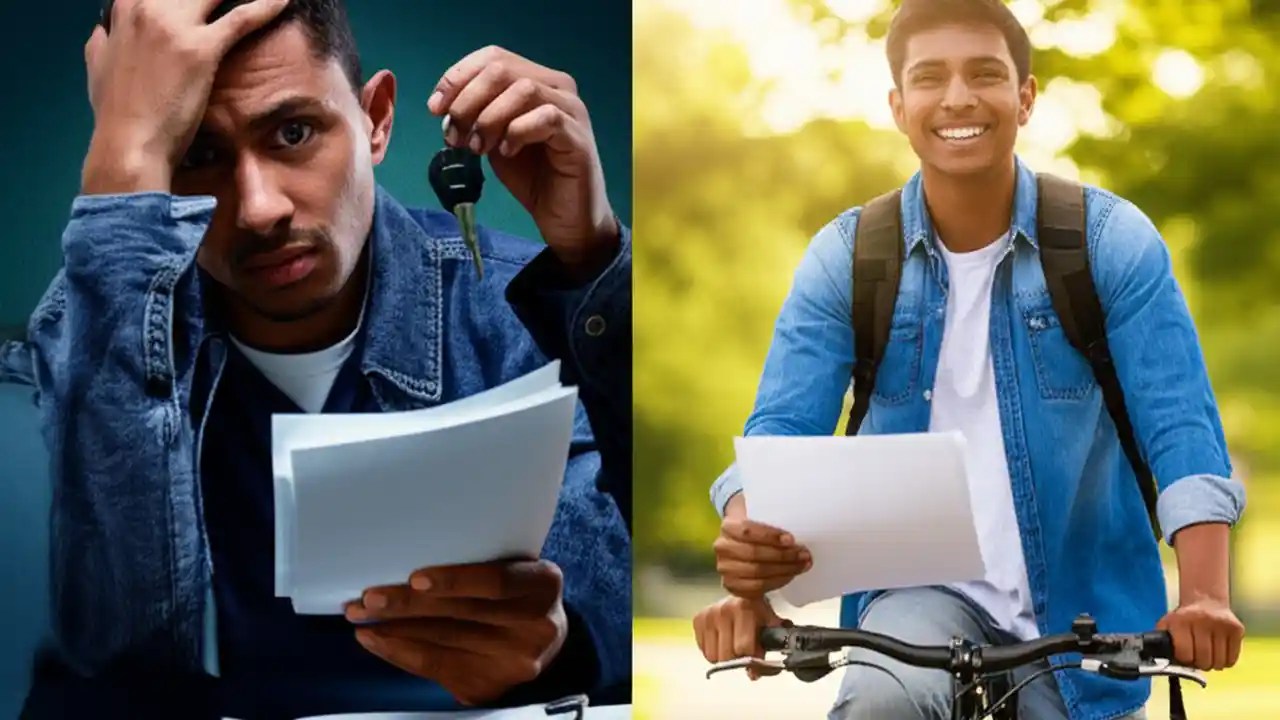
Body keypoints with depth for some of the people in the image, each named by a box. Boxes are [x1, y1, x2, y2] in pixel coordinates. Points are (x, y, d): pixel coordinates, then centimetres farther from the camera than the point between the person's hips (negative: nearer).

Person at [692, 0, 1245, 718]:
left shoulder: (1113, 241, -5)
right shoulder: (846, 257, -2)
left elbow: (1180, 427, -13)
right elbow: (782, 427, -10)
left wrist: (1205, 596, -30)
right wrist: (746, 564, -32)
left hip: (1078, 606, 1)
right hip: (922, 586, -1)